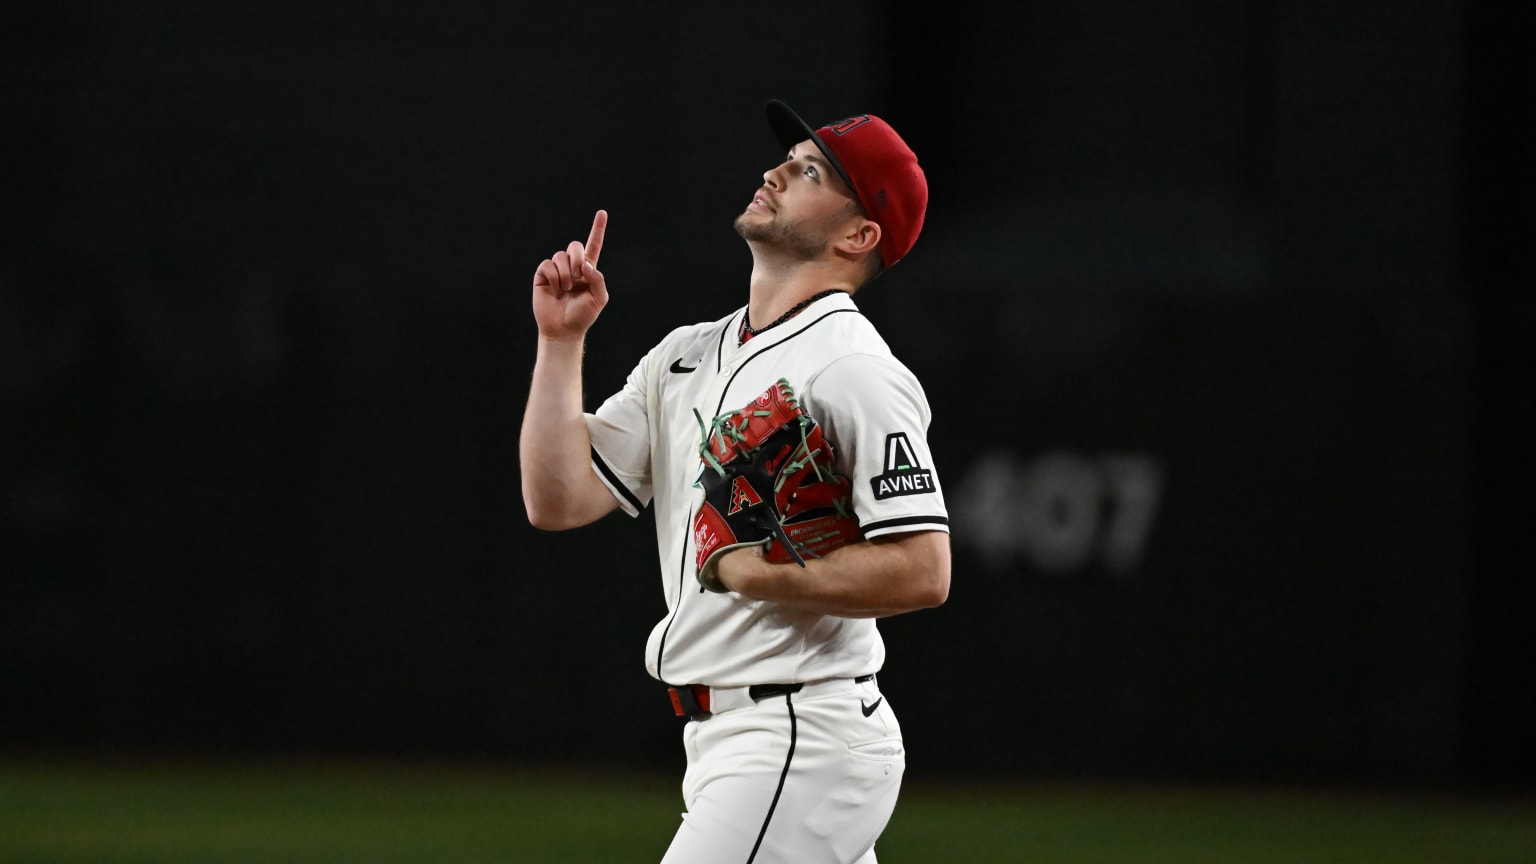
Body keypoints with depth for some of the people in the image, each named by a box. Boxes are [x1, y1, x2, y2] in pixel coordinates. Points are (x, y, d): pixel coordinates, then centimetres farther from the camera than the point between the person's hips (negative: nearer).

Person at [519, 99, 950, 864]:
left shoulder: (851, 369, -12)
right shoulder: (685, 357, 15)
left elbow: (921, 572, -19)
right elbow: (558, 499, 9)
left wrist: (753, 572, -20)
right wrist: (561, 339, 6)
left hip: (807, 742, -9)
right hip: (722, 740, 9)